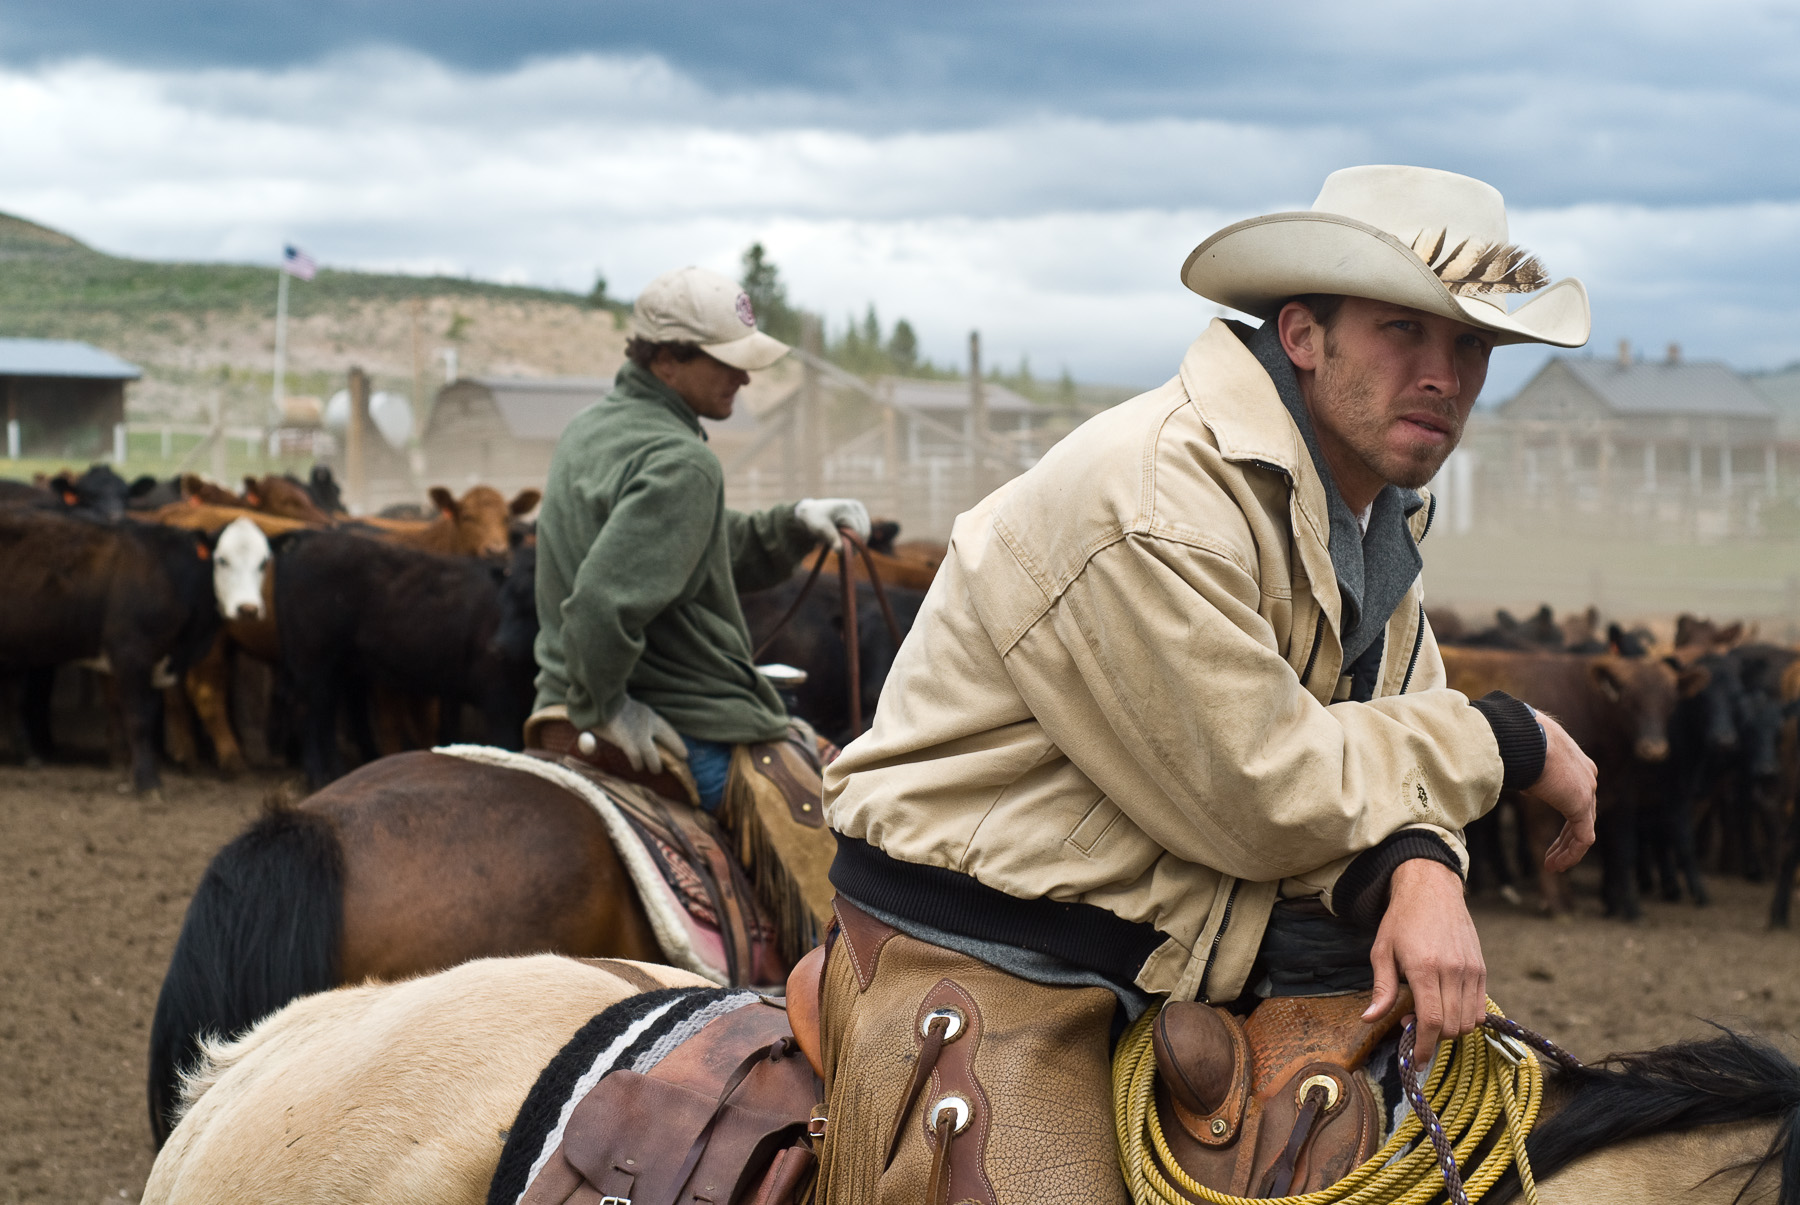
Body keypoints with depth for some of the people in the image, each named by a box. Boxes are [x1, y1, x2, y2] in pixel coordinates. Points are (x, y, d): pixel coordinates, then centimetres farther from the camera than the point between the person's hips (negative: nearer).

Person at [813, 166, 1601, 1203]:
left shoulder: (1378, 504, 9)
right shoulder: (1149, 504, -23)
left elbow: (1373, 759, 4)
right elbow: (1267, 797, -21)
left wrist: (1417, 873, -20)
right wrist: (1503, 744, -11)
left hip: (1188, 952, 8)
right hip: (983, 959, -8)